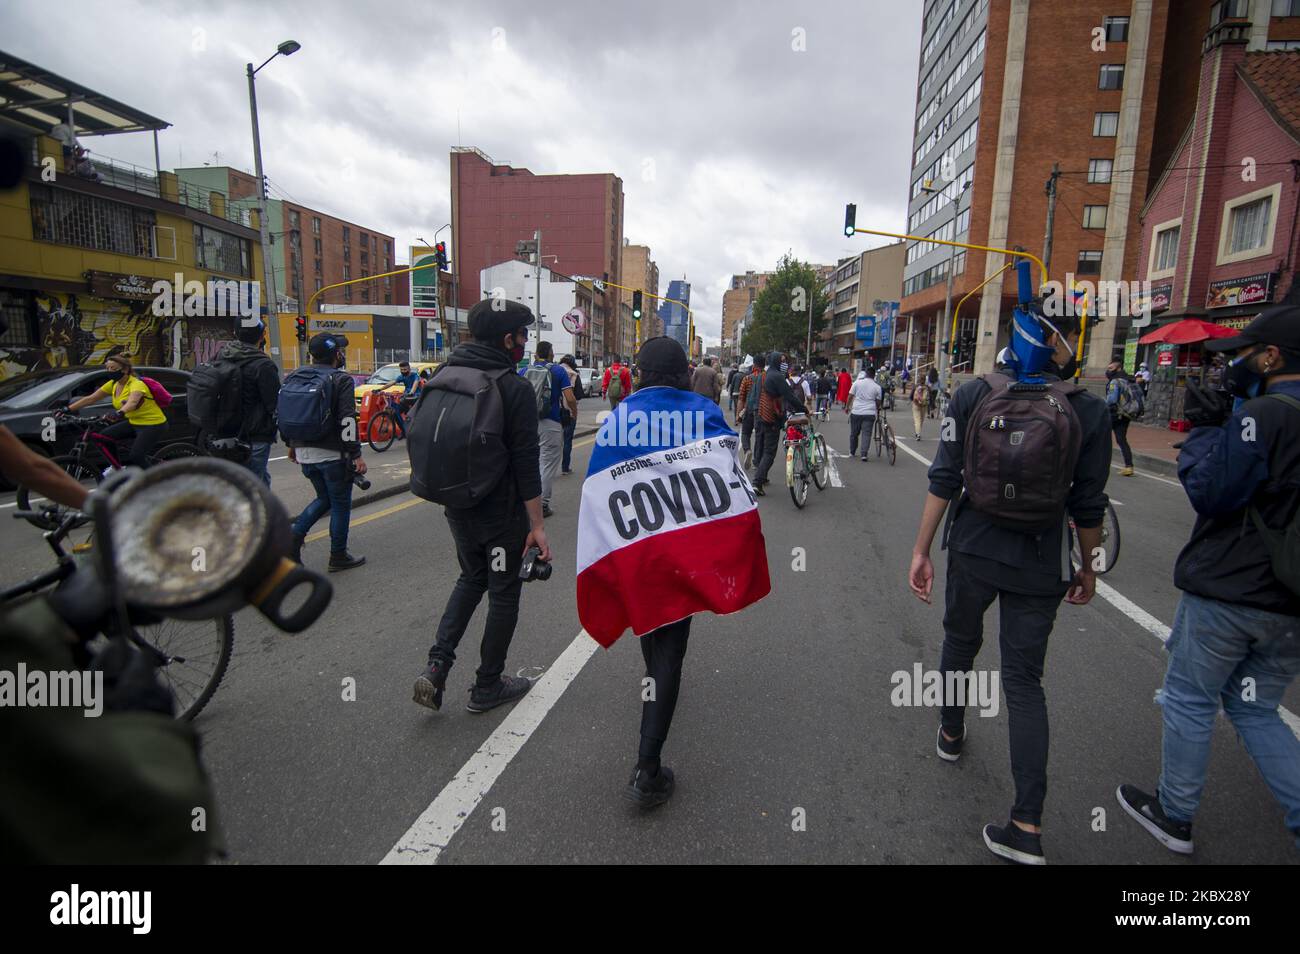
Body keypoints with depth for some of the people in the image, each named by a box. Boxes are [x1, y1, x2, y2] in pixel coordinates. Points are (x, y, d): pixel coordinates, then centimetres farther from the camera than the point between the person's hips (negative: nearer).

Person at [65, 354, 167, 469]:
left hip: (153, 424, -9)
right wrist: (67, 410, -6)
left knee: (135, 457, -20)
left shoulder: (136, 384, -21)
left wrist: (119, 413, -60)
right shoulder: (113, 384, 3)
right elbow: (90, 398, 3)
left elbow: (132, 402, -42)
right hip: (134, 422, 9)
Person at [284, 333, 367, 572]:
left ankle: (295, 536, 6)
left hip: (304, 452, 7)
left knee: (324, 498, 23)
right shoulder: (341, 380, -11)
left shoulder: (293, 378, 10)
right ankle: (338, 557, 13)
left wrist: (292, 444, 24)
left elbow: (280, 413, 15)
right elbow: (347, 420, -18)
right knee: (341, 504, 7)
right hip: (333, 454, -7)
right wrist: (356, 455, -15)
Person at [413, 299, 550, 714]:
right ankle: (487, 687, 24)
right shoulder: (516, 389, -17)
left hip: (457, 507, 7)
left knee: (471, 578, 25)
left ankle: (437, 665, 12)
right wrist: (537, 525, -15)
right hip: (501, 513, -6)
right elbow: (526, 465, -20)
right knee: (504, 594, 11)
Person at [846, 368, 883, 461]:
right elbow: (878, 402, 7)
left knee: (854, 433, 14)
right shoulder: (877, 387, 1)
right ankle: (864, 454, -12)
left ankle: (852, 452, 25)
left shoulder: (857, 383, 0)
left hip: (856, 412, 1)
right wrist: (878, 410, 26)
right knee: (866, 434, -2)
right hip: (869, 413, -1)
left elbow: (850, 396, 3)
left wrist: (847, 407, 15)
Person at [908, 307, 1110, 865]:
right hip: (1040, 565, 0)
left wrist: (921, 551, -2)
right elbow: (1088, 505, -5)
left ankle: (950, 734, 48)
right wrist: (1089, 567, 10)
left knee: (960, 640, 25)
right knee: (1024, 680, 8)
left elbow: (944, 480, -9)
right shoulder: (1087, 411, -11)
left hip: (972, 552, 1)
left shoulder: (973, 395, -9)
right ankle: (1028, 827, 9)